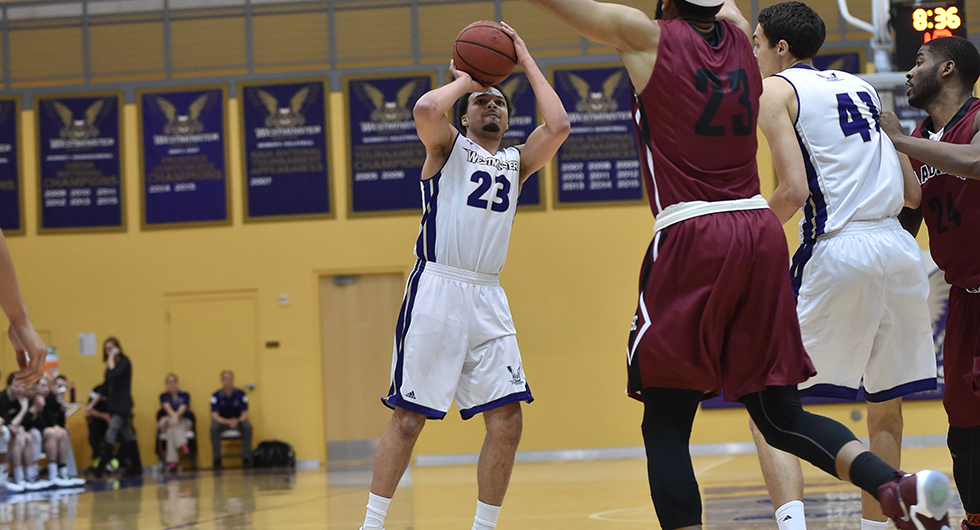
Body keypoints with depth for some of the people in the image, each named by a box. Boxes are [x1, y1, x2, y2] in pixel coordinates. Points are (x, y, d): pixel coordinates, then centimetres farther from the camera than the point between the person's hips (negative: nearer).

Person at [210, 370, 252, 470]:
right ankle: (217, 459, -24)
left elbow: (245, 414, -14)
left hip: (238, 421, 0)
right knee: (214, 427, -33)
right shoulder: (216, 396, -12)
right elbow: (214, 415, -20)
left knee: (247, 426, -32)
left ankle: (246, 458, -23)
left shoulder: (241, 394, -10)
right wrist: (227, 422, -39)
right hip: (222, 421, 0)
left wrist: (237, 421, -37)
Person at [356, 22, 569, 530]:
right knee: (408, 418, -5)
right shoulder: (448, 145, 7)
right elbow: (426, 109, -16)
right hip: (437, 290, -5)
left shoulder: (517, 161, 19)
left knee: (506, 420, -3)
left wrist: (525, 60, 9)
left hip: (488, 298, 5)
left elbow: (558, 126, 2)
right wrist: (464, 80, 2)